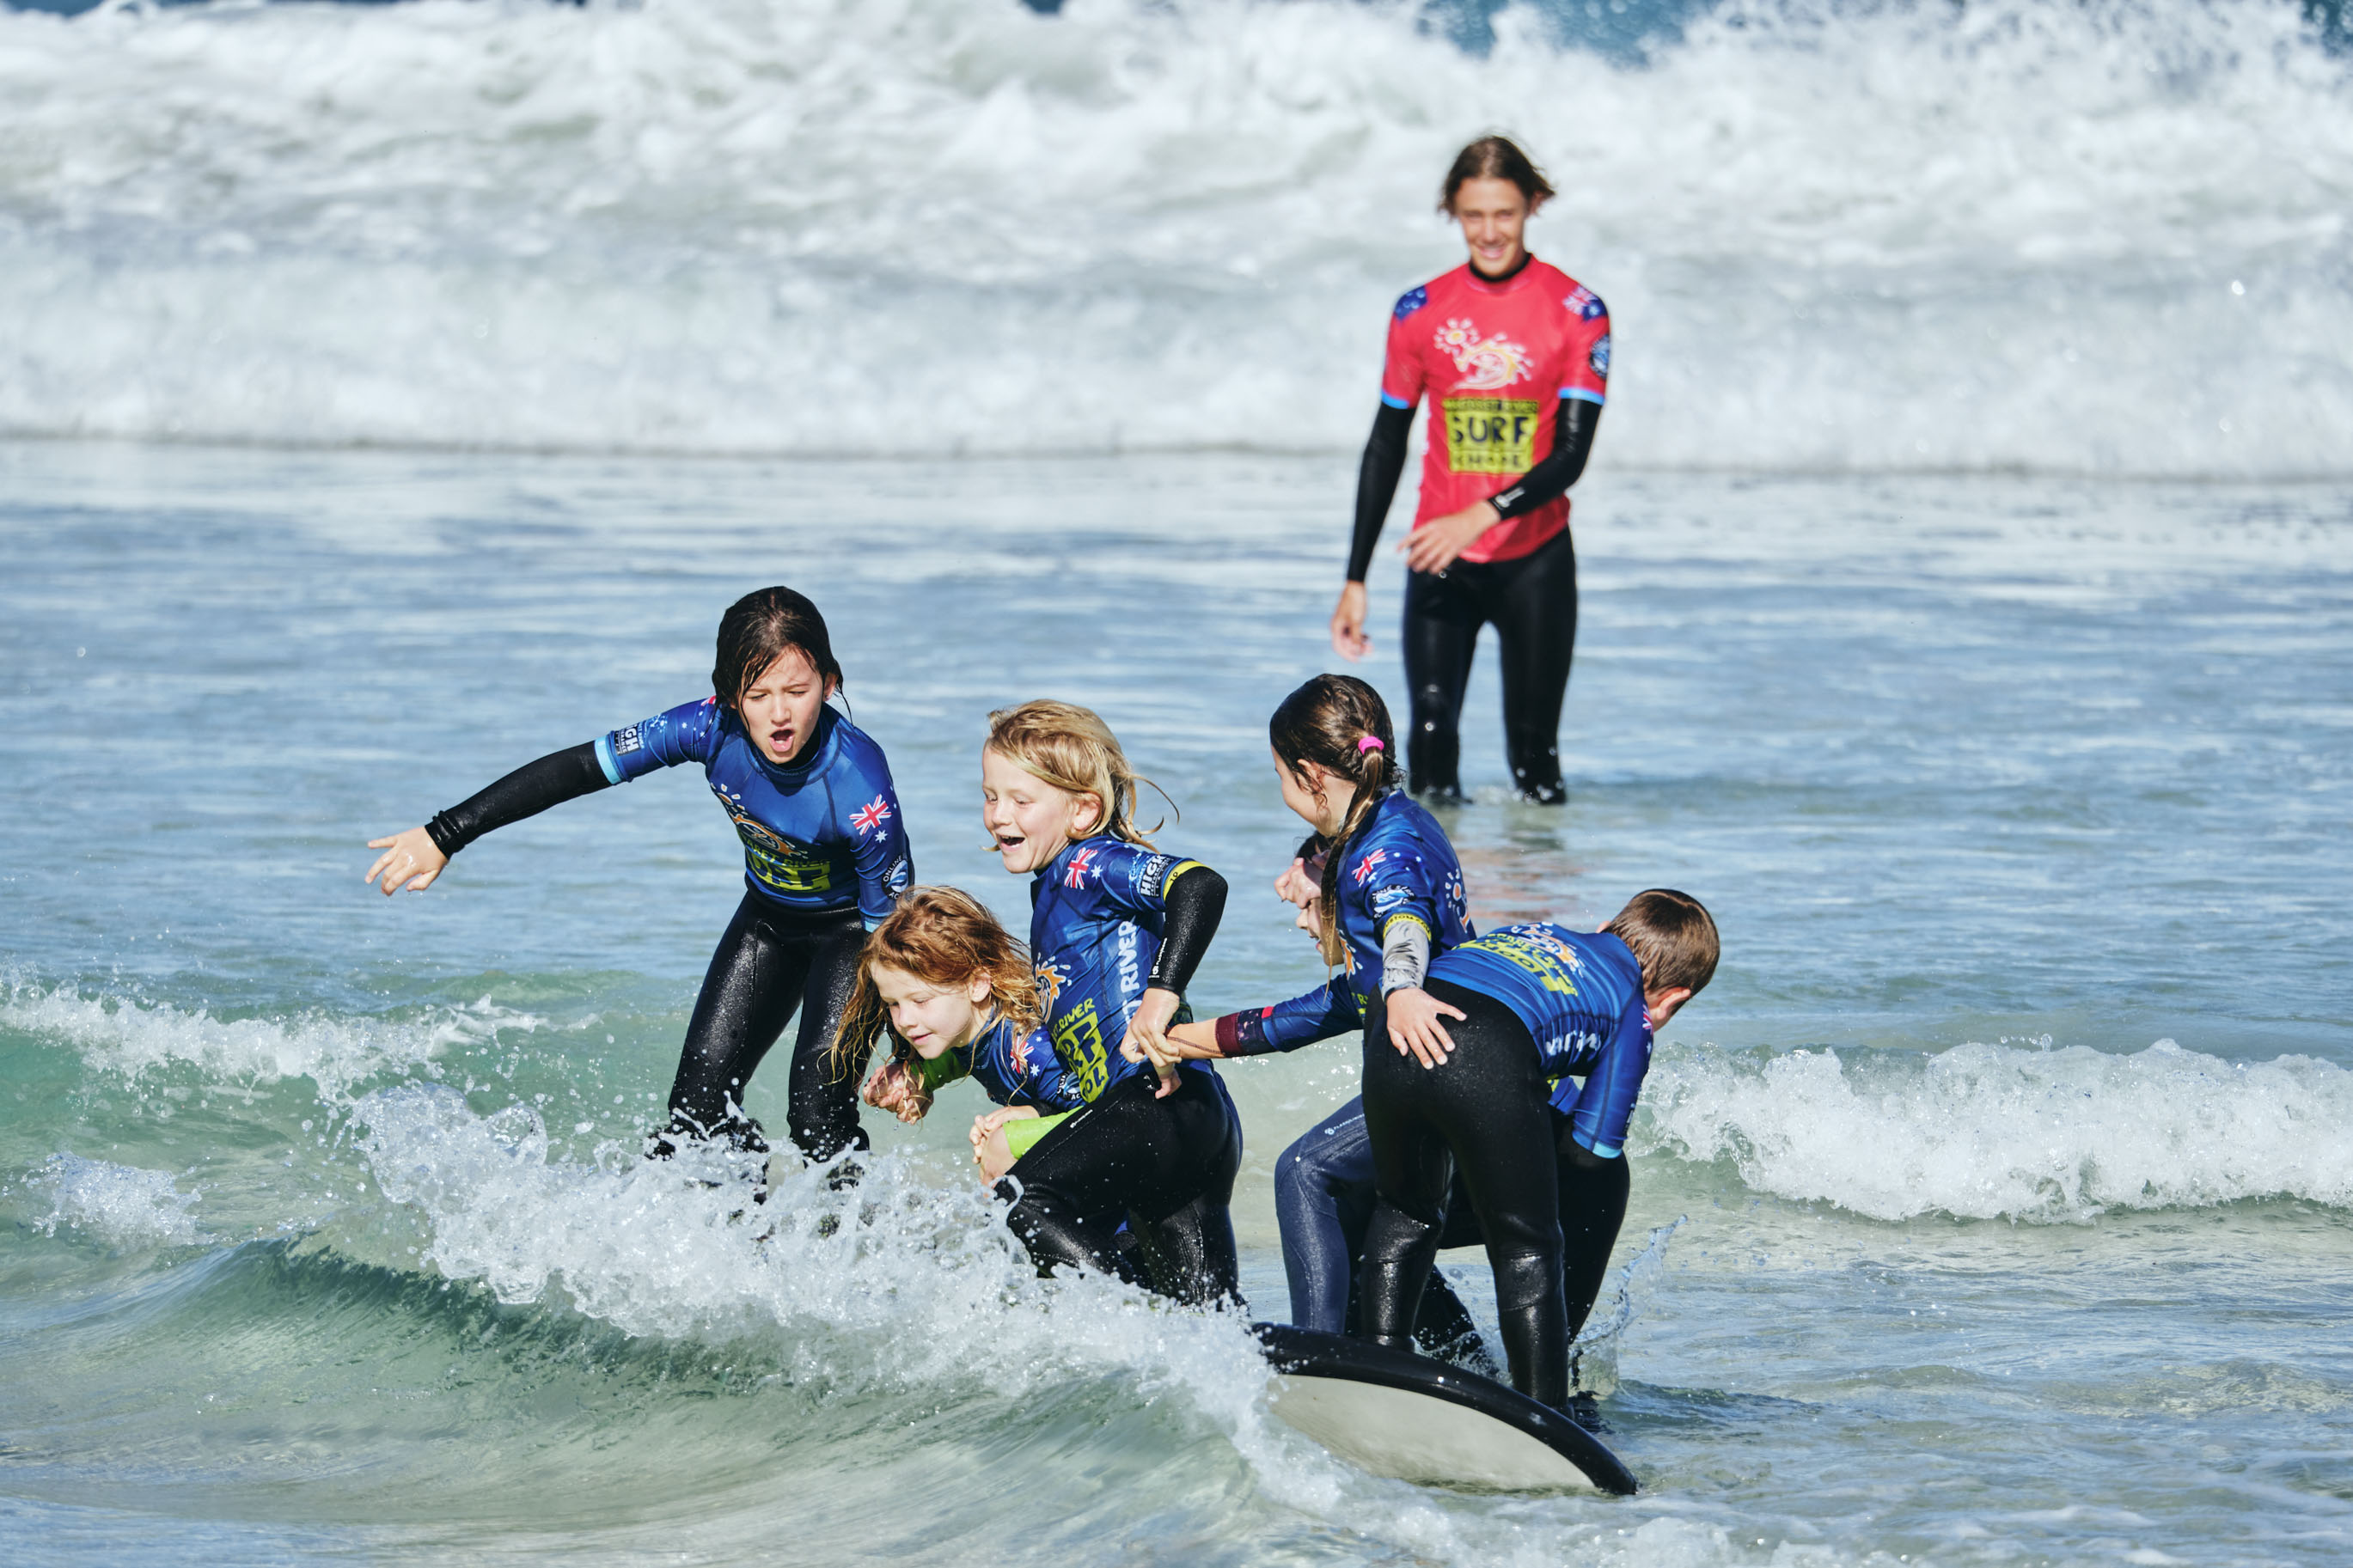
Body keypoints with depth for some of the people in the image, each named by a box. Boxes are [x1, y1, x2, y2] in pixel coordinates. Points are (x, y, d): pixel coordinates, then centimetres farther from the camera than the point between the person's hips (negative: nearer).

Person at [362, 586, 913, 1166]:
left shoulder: (861, 788, -37)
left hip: (850, 924, -5)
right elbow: (576, 770, -19)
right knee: (699, 1099, 1)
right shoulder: (712, 728, -27)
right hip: (768, 916, 5)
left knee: (818, 1107, -21)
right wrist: (444, 835, -19)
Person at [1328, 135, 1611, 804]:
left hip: (1535, 560, -1)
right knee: (1431, 740, -12)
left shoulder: (1576, 311, -3)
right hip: (1440, 561, 1)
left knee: (1535, 761, 0)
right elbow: (1385, 448, 10)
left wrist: (1481, 516, -24)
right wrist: (1355, 580, 8)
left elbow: (1571, 454, -10)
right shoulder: (1421, 312, 3)